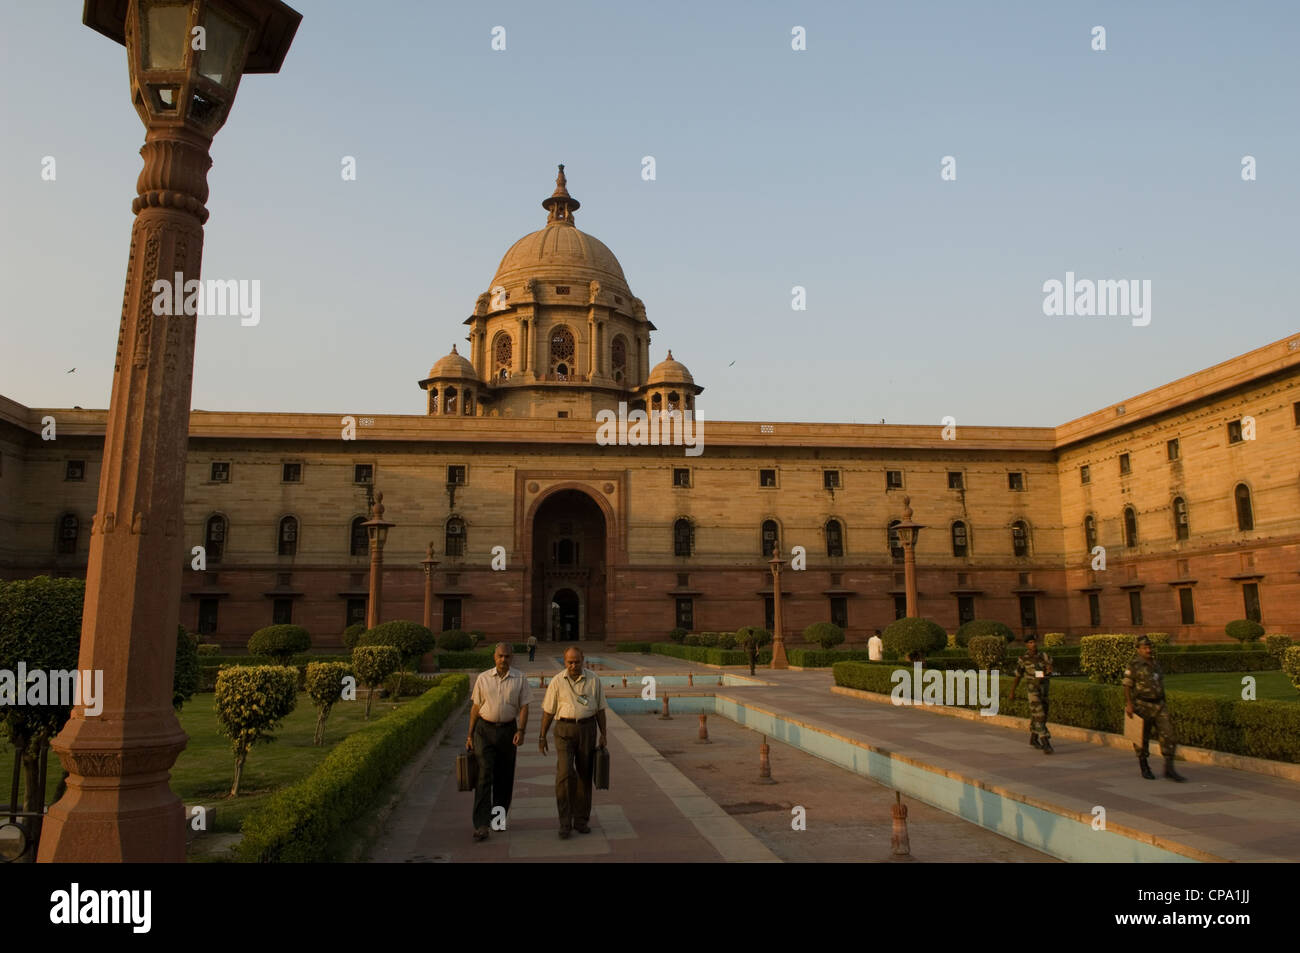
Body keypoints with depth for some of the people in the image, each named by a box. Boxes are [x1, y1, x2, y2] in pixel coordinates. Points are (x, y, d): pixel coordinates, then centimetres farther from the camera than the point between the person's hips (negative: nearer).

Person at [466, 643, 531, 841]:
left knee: (504, 777, 9)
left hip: (508, 730, 1)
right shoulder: (483, 678, 3)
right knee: (484, 775, -10)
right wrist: (470, 735, 7)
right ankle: (481, 824, -11)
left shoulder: (520, 679, 3)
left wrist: (521, 731, -11)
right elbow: (475, 708, 8)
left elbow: (524, 707, 1)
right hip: (485, 730, -1)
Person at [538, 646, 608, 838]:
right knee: (565, 774, -14)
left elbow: (600, 709, 8)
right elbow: (548, 711, 3)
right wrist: (542, 737, 3)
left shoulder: (593, 680, 3)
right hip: (564, 729, -2)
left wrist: (603, 735, 6)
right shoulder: (557, 681, -1)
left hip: (587, 728, 2)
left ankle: (581, 820, 19)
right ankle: (565, 822, -7)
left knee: (584, 775, 7)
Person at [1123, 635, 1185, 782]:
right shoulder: (1134, 665, -9)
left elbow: (1159, 685, 18)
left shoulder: (1155, 664, 11)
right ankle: (1144, 769, 18)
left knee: (1168, 734, -5)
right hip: (1142, 706, -5)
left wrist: (1162, 706, 19)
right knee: (1142, 739, 3)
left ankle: (1169, 769, -1)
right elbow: (1127, 686, -11)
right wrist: (1129, 704, -21)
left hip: (1158, 705, 6)